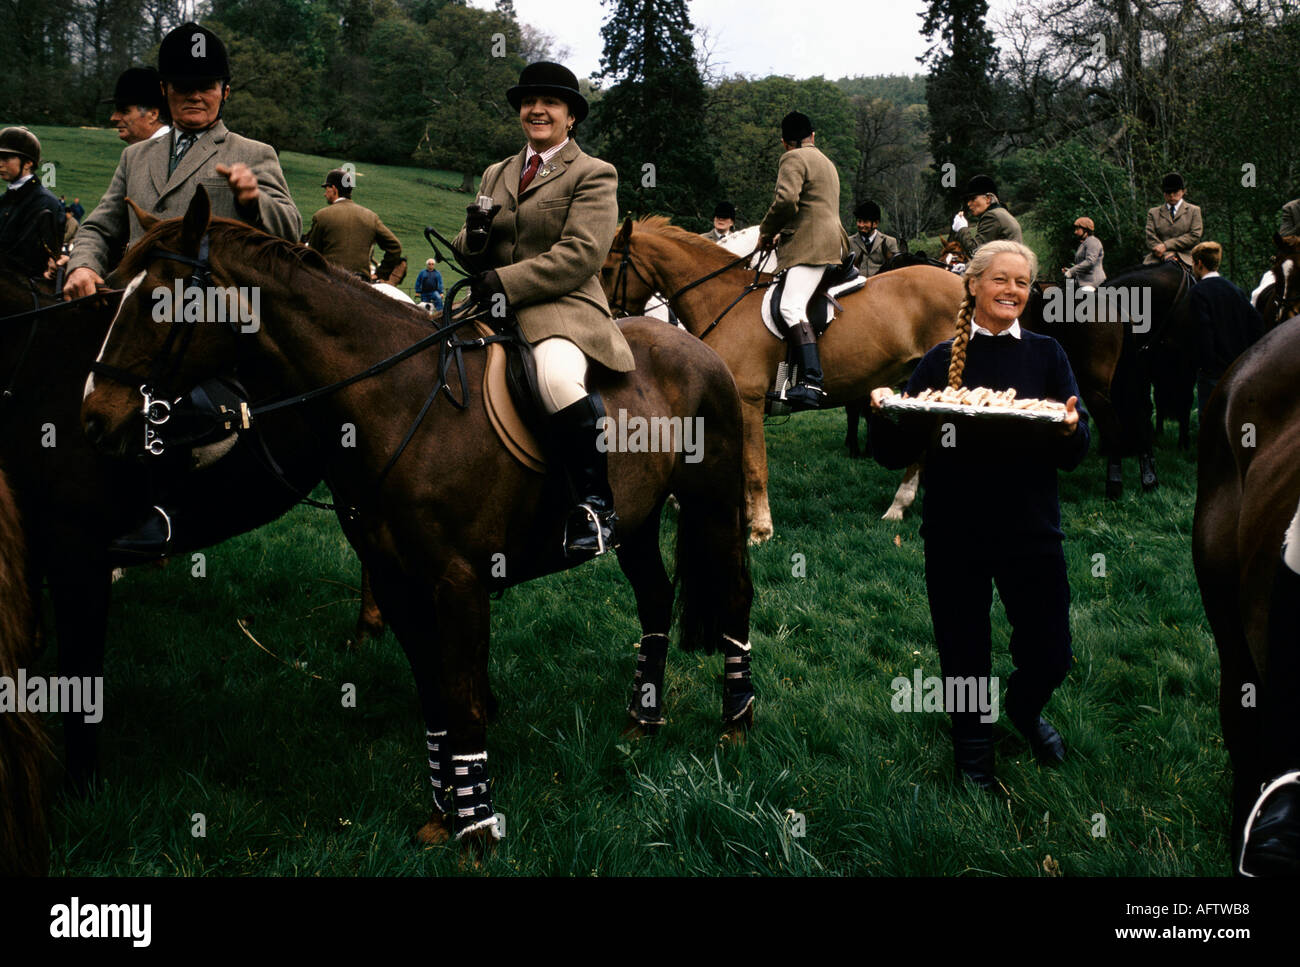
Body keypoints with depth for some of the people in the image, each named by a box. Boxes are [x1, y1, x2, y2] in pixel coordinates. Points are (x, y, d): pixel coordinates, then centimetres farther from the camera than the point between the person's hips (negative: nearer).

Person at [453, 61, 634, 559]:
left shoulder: (593, 174, 4)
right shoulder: (496, 175, 24)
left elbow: (579, 256, -10)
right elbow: (469, 254, 22)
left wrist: (504, 283, -17)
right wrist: (474, 236, -4)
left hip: (564, 309, -7)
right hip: (495, 309, 7)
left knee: (558, 377, -38)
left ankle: (596, 505, -23)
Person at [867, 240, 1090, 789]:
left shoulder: (1046, 356, 6)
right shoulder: (941, 361, 5)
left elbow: (1074, 454, 0)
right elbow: (895, 455, 3)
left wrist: (1070, 428, -23)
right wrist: (885, 414, -18)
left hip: (1029, 531, 1)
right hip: (954, 533, 0)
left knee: (1050, 654, 4)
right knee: (964, 654, 8)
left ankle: (1023, 709, 39)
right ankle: (972, 745, 35)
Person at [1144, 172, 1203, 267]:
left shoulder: (1194, 211, 16)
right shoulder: (1153, 213, 18)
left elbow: (1194, 236, 3)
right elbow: (1150, 238, 6)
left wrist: (1166, 245, -8)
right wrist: (1166, 254, -13)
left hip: (1185, 258, -2)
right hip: (1158, 258, 2)